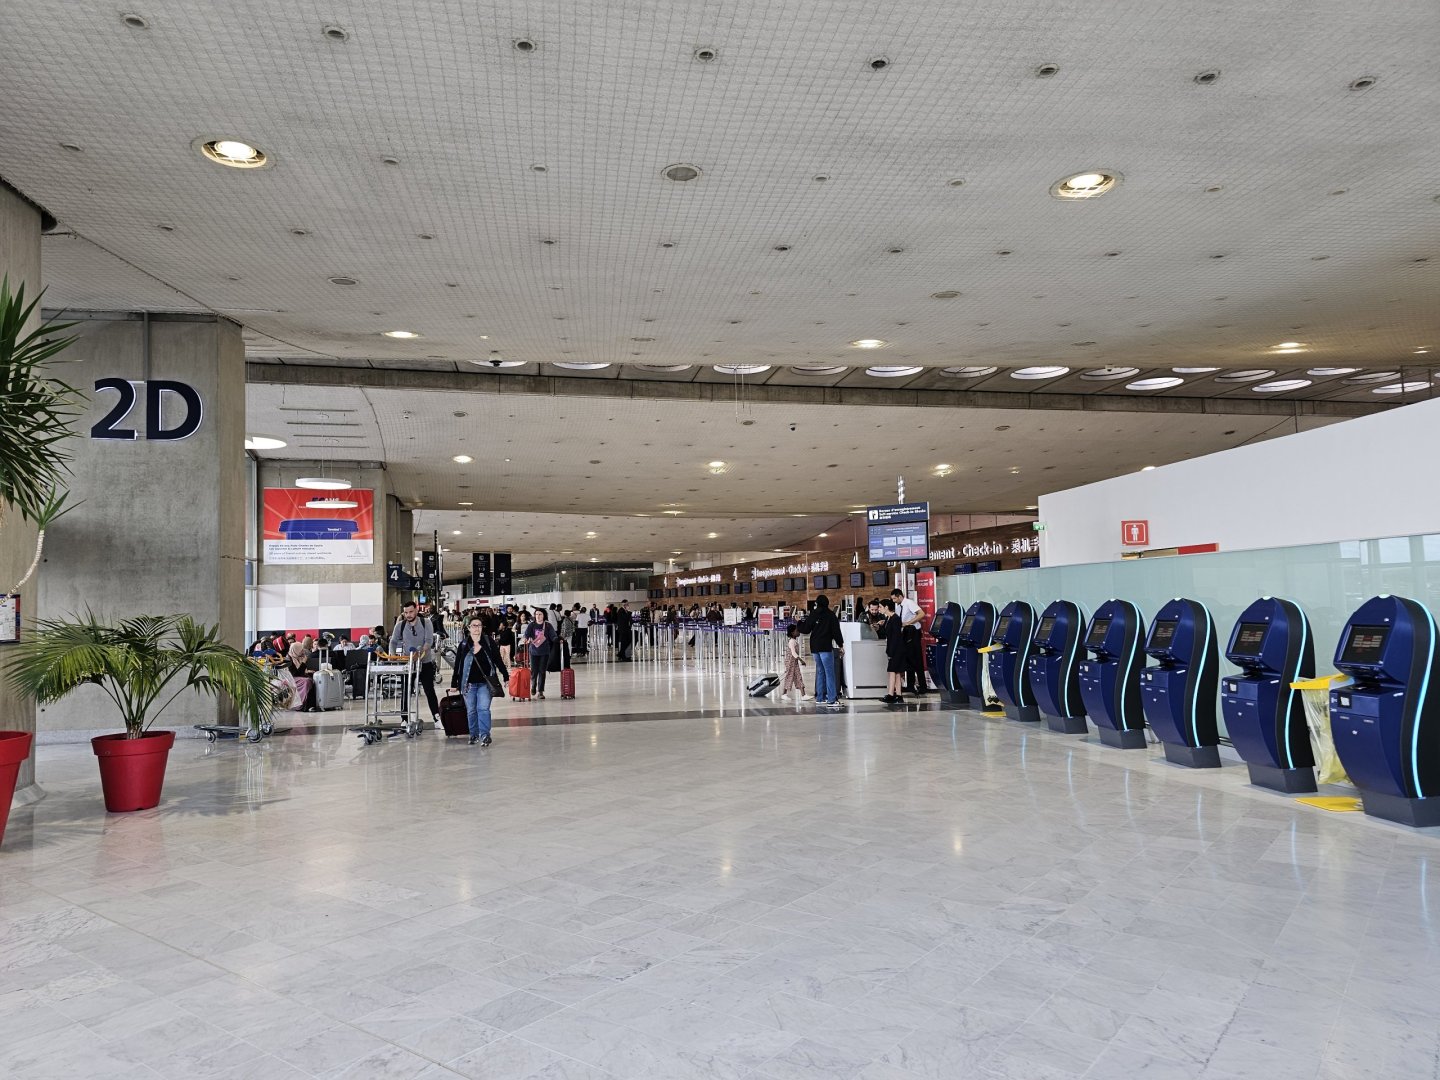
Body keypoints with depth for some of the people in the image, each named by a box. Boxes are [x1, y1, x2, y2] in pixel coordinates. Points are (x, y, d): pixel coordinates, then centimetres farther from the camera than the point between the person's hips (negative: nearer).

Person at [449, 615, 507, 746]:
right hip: (469, 684, 2)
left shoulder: (489, 642, -2)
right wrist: (454, 683, 8)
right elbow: (457, 665, 6)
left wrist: (505, 676, 3)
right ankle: (474, 735, 21)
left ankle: (485, 735, -11)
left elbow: (498, 660, 3)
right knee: (471, 711, 9)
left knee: (483, 709, -12)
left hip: (485, 683, -2)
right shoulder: (463, 645, 1)